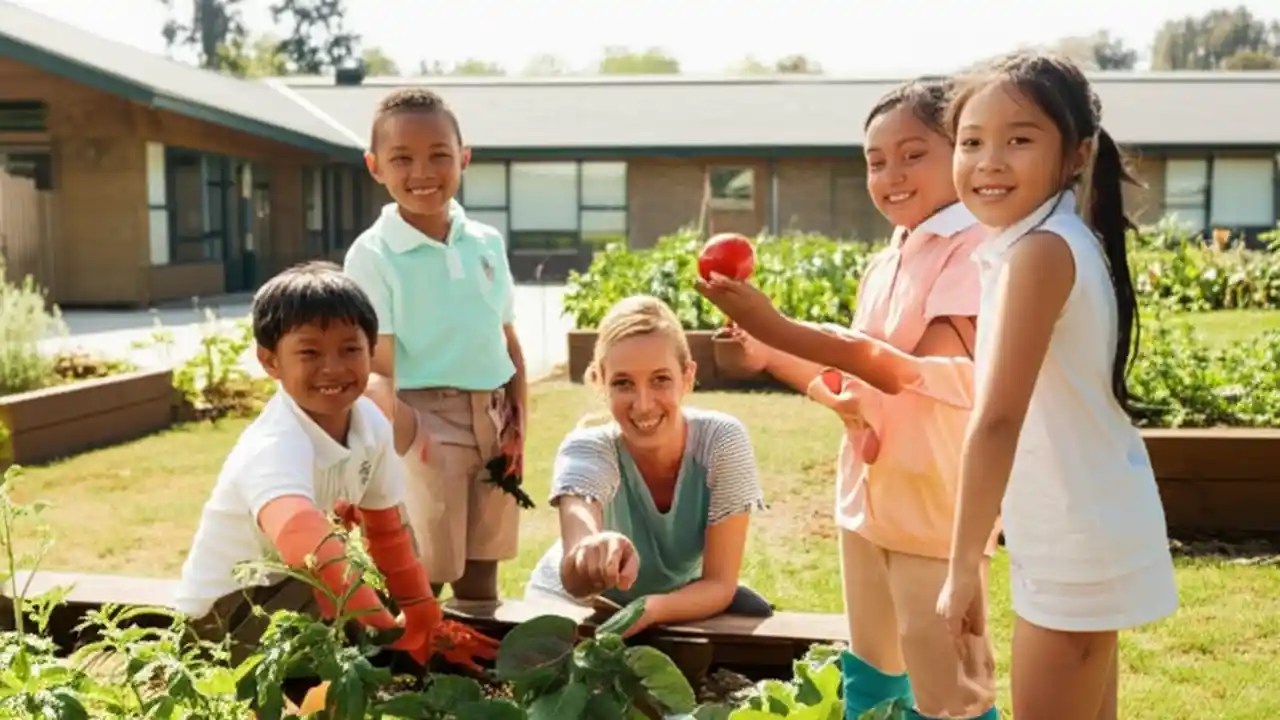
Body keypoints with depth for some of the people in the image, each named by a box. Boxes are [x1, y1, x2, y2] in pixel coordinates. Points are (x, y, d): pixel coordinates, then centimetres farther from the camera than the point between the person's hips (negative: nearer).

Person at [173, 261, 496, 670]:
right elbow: (307, 542, -53)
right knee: (335, 591, -32)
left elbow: (387, 531, 4)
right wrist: (390, 633, -59)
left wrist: (425, 619, 4)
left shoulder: (372, 424, -9)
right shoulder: (273, 447, -32)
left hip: (289, 597, 8)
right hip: (222, 617, -8)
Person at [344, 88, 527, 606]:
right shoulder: (373, 255, -8)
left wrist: (516, 423, 5)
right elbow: (377, 367, -12)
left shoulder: (488, 243, 7)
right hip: (425, 422, -5)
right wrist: (403, 436, -27)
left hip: (492, 419, 5)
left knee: (481, 581, 16)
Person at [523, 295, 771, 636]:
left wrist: (652, 608, -42)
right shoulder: (587, 450, -31)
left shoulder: (723, 441, -26)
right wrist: (592, 554, -74)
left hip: (680, 598, 3)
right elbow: (575, 582, -50)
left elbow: (720, 582, -22)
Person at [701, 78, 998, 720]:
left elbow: (930, 372, -25)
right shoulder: (885, 263, 12)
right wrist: (771, 353, -2)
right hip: (867, 497, 8)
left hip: (934, 506, -8)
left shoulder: (974, 248, -13)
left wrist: (782, 328, -30)